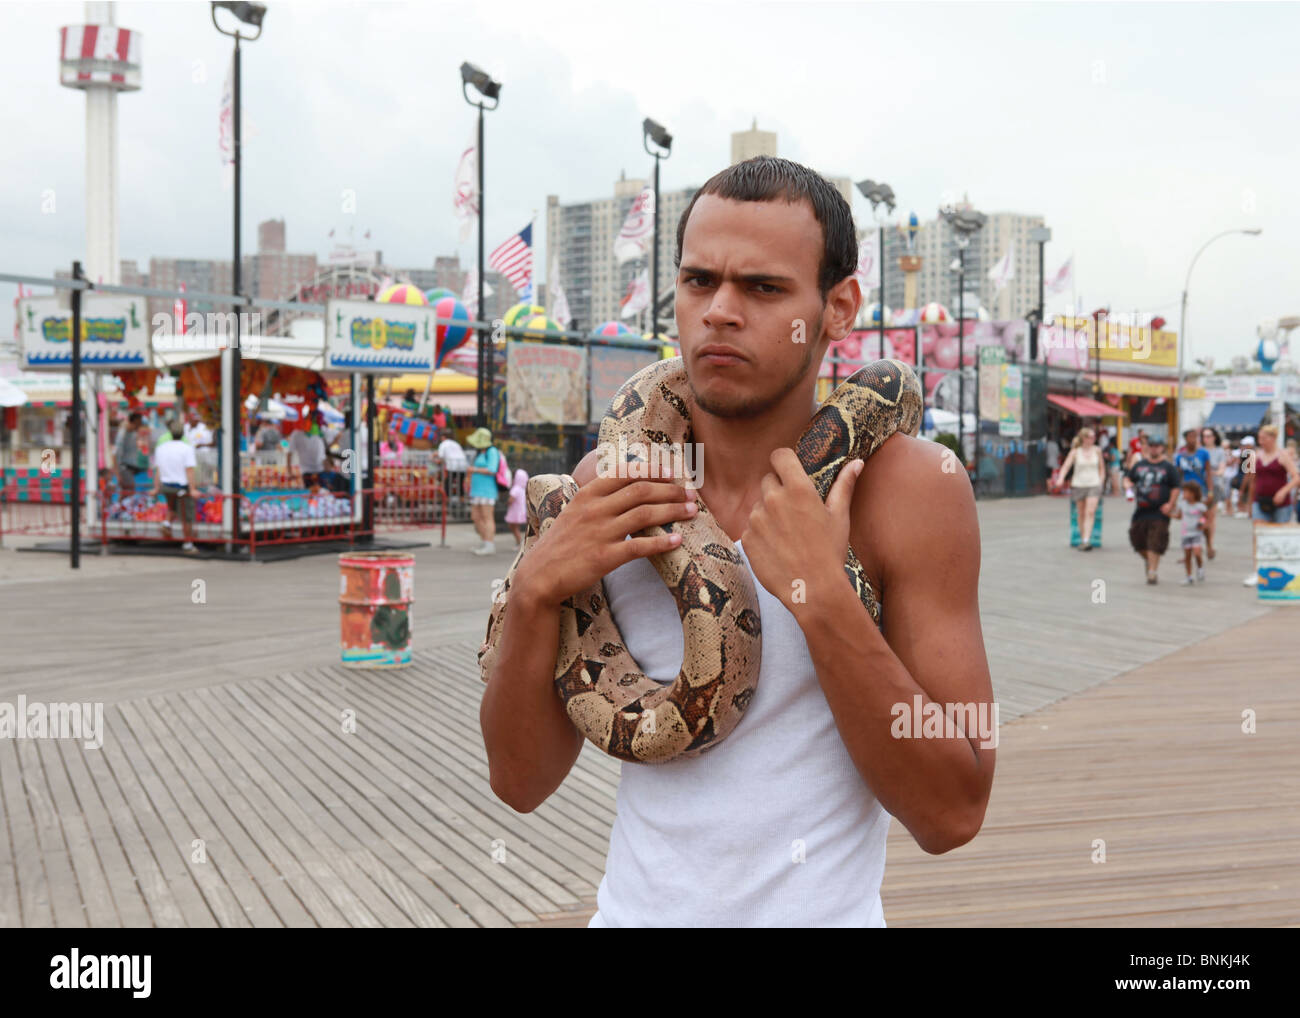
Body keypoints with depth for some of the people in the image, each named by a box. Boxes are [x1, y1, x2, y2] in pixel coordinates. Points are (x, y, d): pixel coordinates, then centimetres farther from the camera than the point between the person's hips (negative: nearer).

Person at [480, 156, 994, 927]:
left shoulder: (911, 487, -16)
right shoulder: (610, 486, -7)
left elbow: (951, 817, -19)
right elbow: (522, 782, -5)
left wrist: (821, 595, -27)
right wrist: (537, 592, -20)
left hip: (819, 907, -3)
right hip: (632, 906, 3)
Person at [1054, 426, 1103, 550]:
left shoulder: (1097, 450, 6)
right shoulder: (1075, 452, -1)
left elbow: (1101, 468, 16)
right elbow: (1066, 466, -8)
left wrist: (1100, 481, 7)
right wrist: (1060, 478, -24)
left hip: (1094, 485, 0)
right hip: (1078, 485, 0)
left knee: (1090, 512, -14)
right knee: (1081, 514, 7)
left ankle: (1086, 540, -20)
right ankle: (1082, 539, 20)